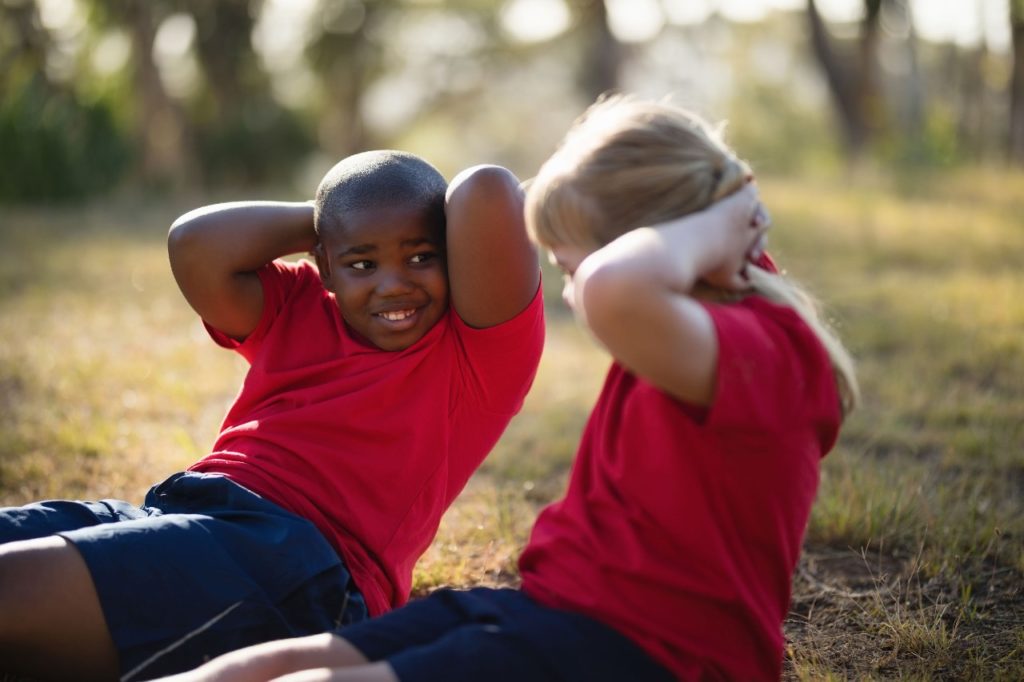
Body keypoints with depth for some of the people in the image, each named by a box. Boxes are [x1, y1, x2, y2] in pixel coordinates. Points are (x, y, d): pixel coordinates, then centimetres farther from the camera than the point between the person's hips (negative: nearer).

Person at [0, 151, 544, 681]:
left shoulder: (476, 352, 5)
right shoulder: (296, 309, 22)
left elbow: (488, 192, -8)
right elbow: (196, 245, 7)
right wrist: (321, 220, 15)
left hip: (296, 557, -7)